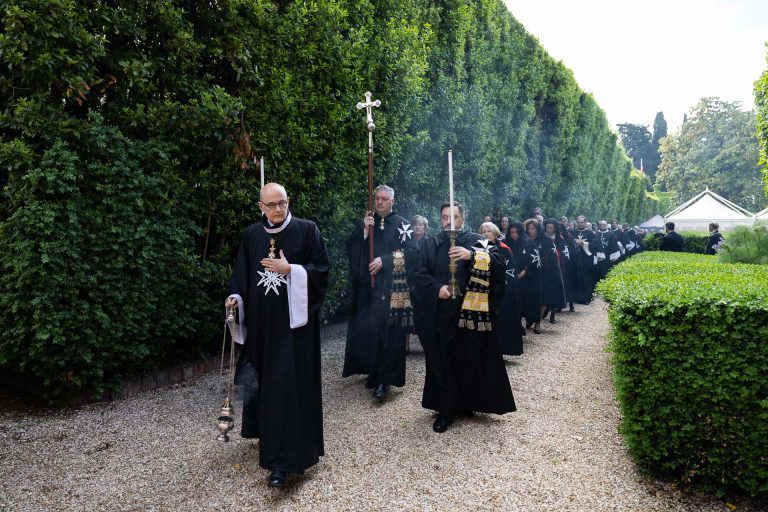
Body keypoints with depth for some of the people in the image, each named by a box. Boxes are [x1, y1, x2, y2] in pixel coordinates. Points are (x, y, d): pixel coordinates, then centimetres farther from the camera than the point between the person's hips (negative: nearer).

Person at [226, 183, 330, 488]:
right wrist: (235, 296, -4)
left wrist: (290, 270, -17)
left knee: (289, 384, -4)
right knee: (264, 380, 12)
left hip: (294, 320, -4)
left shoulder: (307, 230, -3)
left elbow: (321, 269, -5)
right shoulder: (251, 235, 8)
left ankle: (282, 460, 0)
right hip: (261, 322, 4)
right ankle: (269, 433, 35)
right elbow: (241, 273, 12)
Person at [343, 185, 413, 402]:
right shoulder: (365, 223, 14)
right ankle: (374, 372, 21)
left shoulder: (402, 225, 3)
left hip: (392, 288, -3)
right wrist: (364, 230, -10)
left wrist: (384, 260, -15)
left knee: (389, 333, -6)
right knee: (363, 330, 2)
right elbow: (351, 249, 3)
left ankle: (384, 380, 2)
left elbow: (409, 253, -5)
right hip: (368, 287, 3)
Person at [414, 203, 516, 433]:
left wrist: (471, 255, -27)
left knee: (472, 358, 5)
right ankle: (446, 410, 13)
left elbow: (498, 260, -10)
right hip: (441, 313, 2)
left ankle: (469, 403, 25)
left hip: (472, 311, -1)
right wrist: (437, 287, -14)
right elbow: (421, 274, 5)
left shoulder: (475, 241, 5)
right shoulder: (431, 245, 12)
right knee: (443, 360, 3)